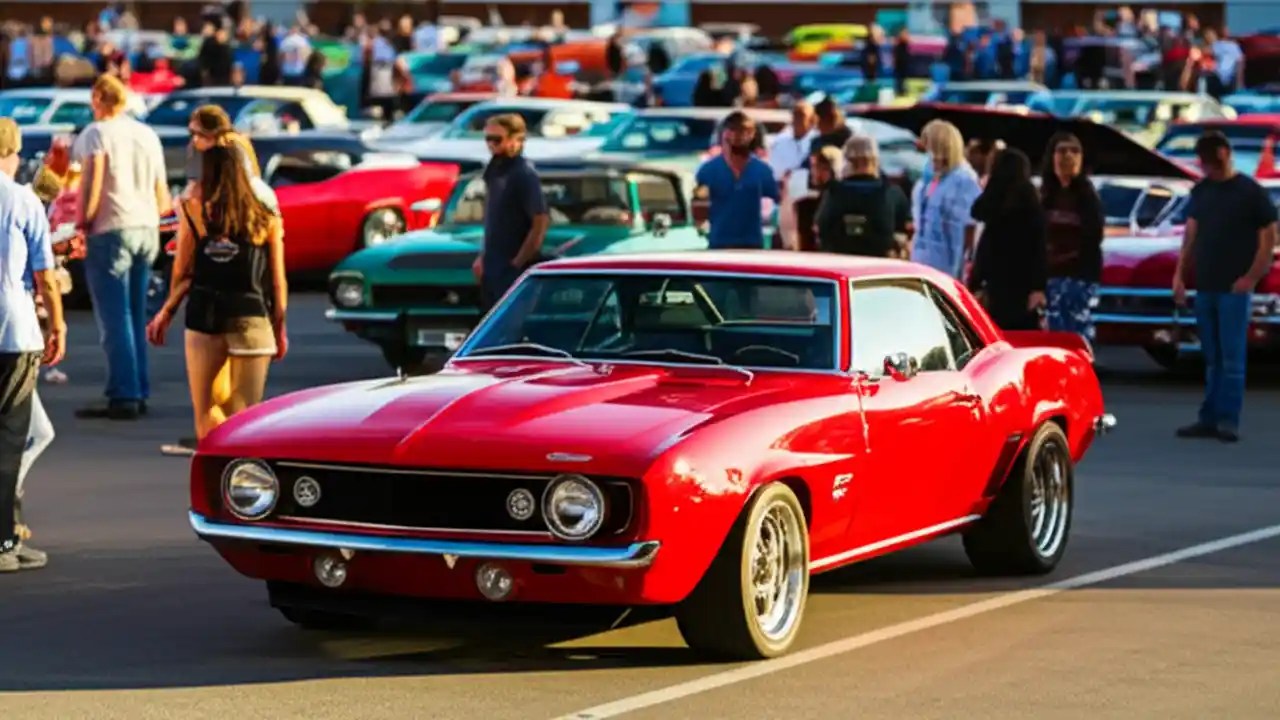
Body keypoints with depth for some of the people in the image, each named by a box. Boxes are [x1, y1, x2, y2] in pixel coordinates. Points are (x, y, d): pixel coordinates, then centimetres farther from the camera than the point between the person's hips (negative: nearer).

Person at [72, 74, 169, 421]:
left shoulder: (96, 134, -5)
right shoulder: (148, 135, 15)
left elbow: (92, 185, -16)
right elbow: (162, 197, 16)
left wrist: (83, 223, -7)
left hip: (111, 230, -7)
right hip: (147, 230, 7)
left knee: (115, 318, -8)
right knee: (135, 317, 14)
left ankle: (124, 396, -14)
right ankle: (139, 393, 12)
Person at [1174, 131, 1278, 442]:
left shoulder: (1250, 191, -5)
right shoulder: (1200, 191, 11)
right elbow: (1191, 235, 14)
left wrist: (1251, 277, -12)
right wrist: (1179, 274, 6)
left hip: (1234, 288, -5)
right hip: (1205, 287, 5)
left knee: (1232, 357, -6)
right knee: (1211, 358, 9)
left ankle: (1228, 420, -6)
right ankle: (1209, 419, 11)